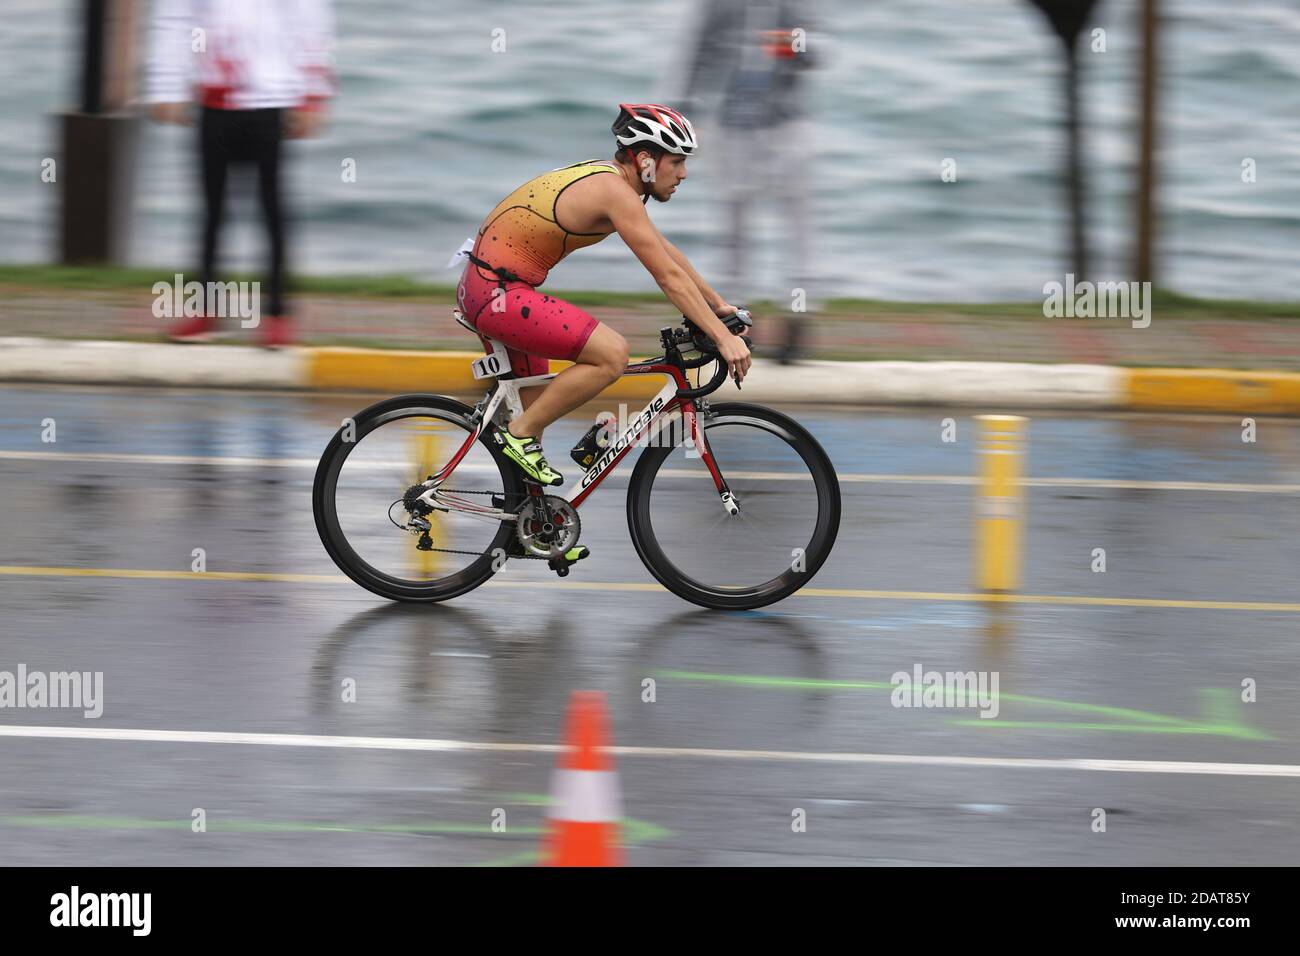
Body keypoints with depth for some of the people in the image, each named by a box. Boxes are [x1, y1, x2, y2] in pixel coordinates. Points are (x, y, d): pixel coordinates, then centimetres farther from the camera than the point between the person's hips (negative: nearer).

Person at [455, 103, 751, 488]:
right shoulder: (615, 192, -19)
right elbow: (669, 277, -20)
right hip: (498, 293, -11)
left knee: (538, 408, 19)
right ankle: (520, 435, -9)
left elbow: (669, 253, 23)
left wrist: (718, 305, 25)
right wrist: (723, 337, -18)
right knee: (612, 354, -20)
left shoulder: (606, 179, 12)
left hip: (486, 288, 11)